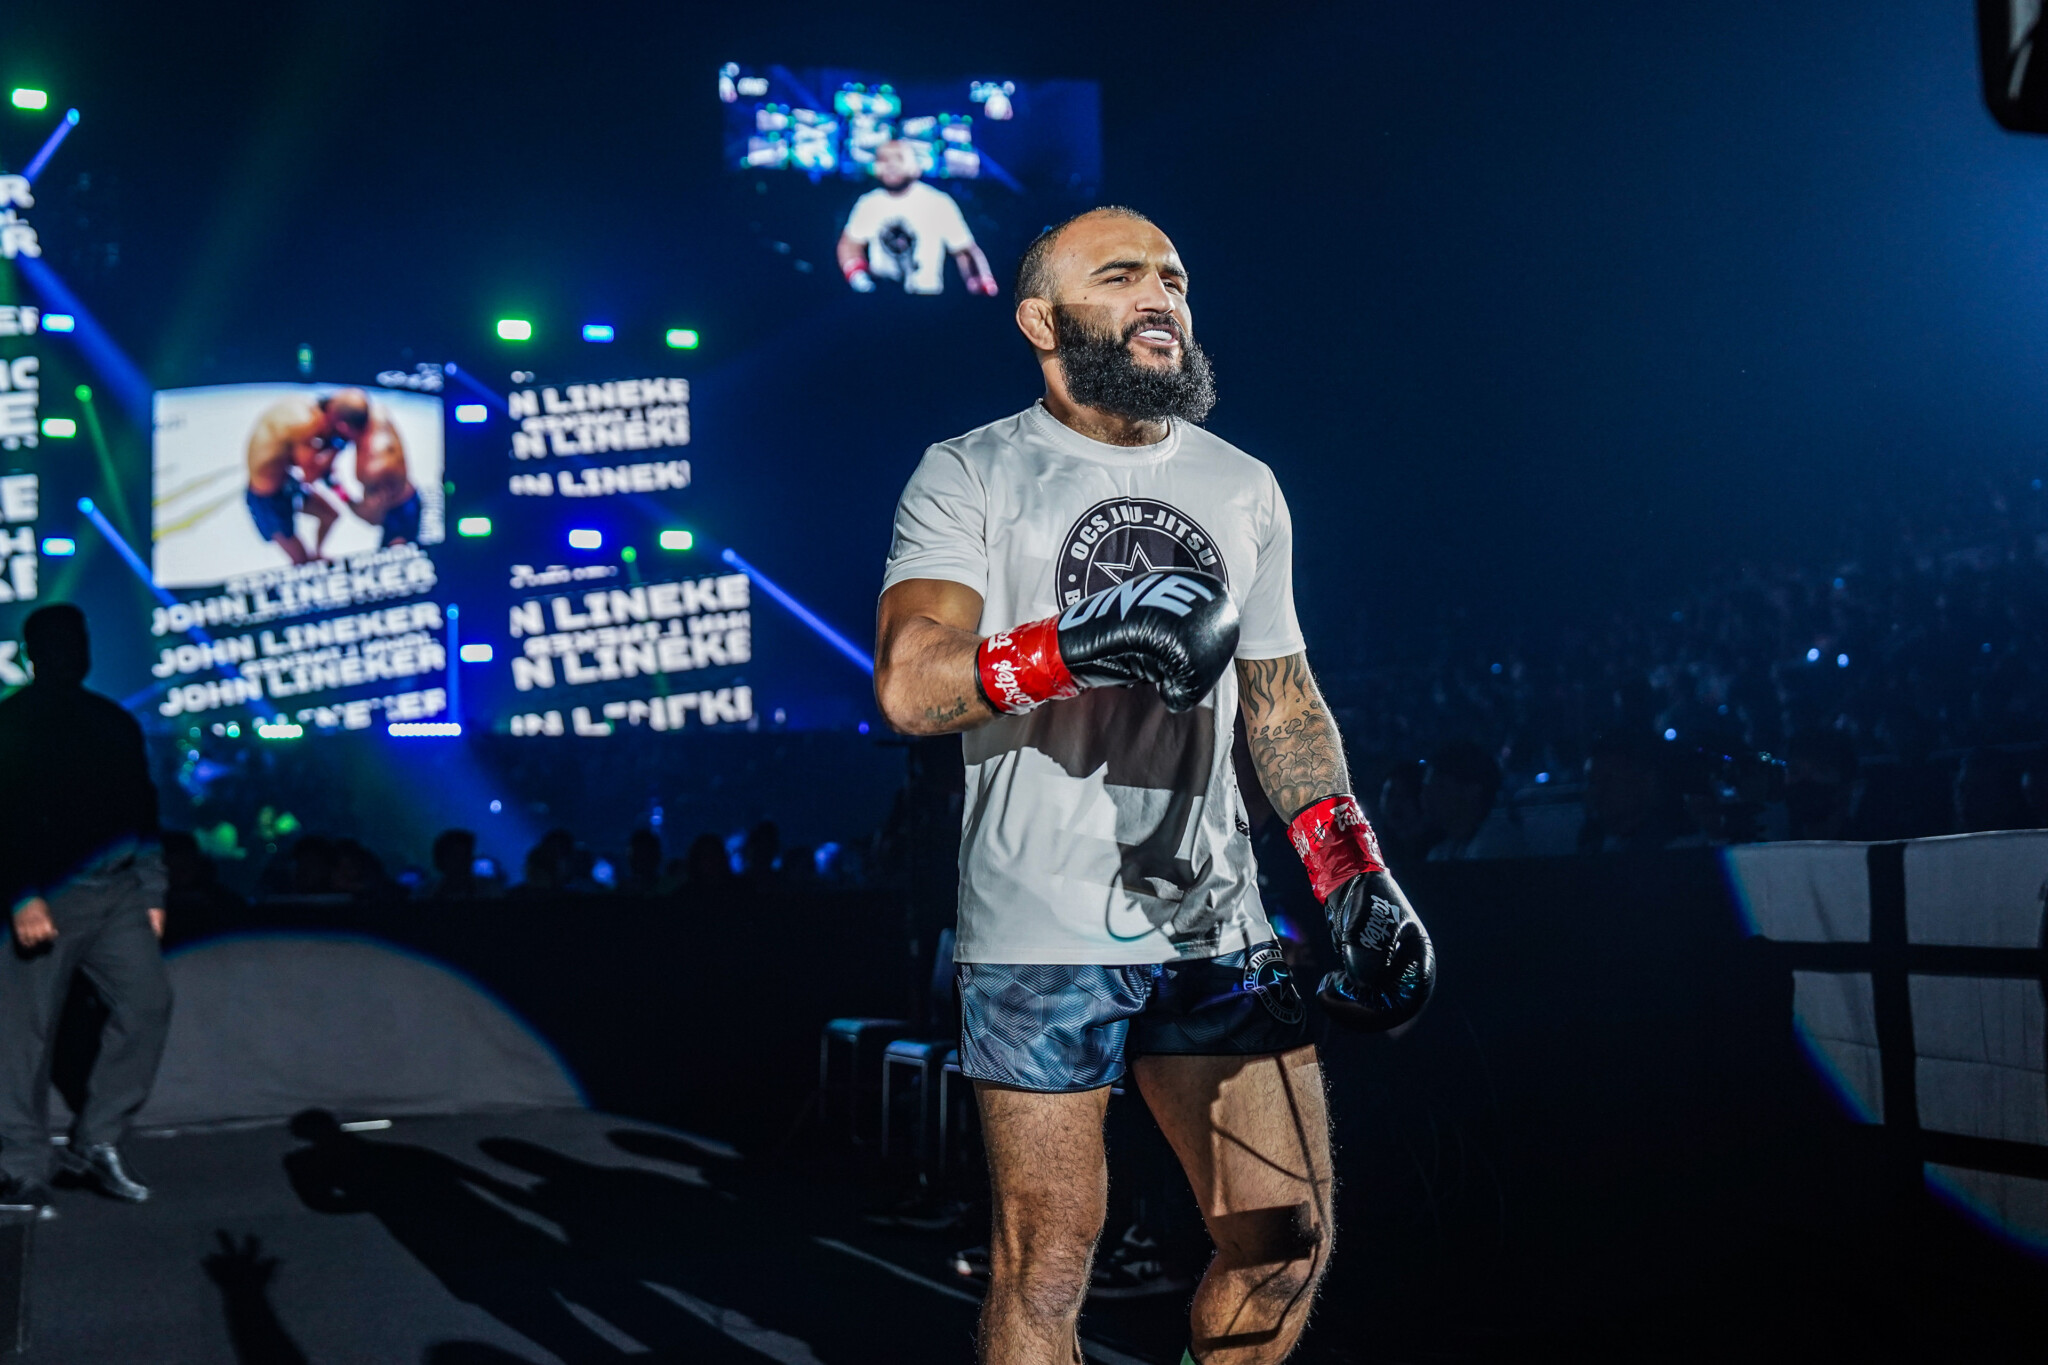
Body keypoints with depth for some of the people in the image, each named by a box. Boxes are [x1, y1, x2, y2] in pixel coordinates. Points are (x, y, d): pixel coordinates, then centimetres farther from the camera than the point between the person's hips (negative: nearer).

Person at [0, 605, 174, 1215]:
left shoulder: (114, 723, 16)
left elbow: (142, 812, 18)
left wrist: (152, 894, 11)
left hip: (117, 892, 5)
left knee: (147, 1001, -9)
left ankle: (95, 1143, 2)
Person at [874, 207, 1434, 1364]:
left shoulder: (1244, 489, 14)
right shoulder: (972, 477, -1)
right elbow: (909, 684, -14)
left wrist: (1356, 878, 9)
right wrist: (1074, 646, -30)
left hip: (1216, 931, 5)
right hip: (1041, 941, -4)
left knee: (1289, 1246, 5)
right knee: (1047, 1268, -1)